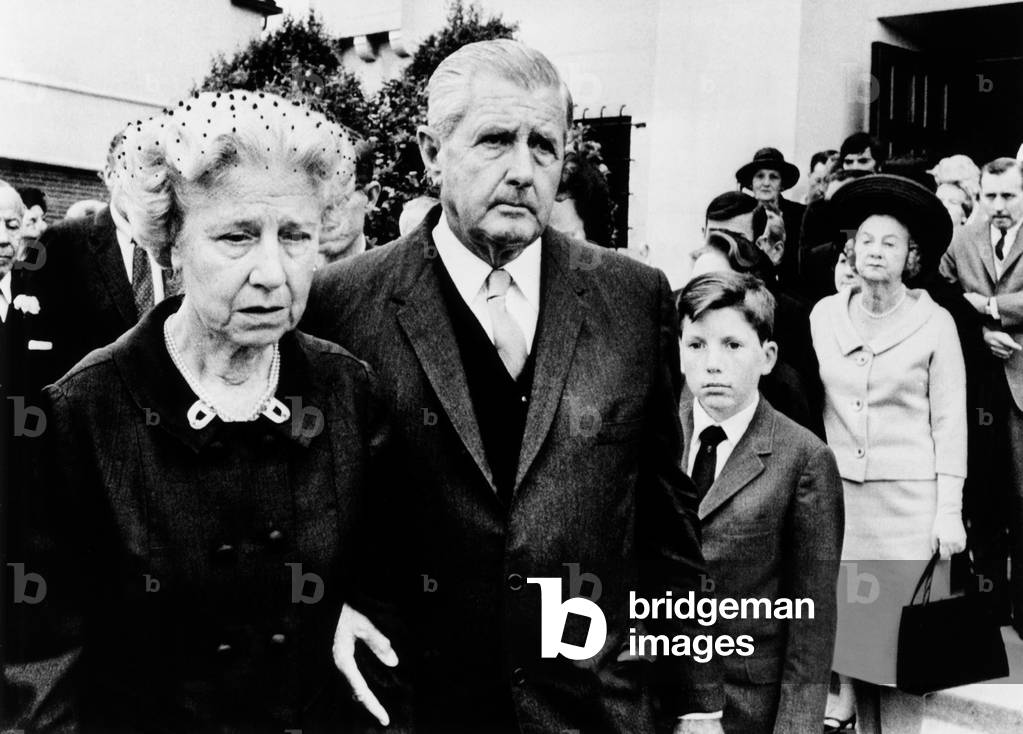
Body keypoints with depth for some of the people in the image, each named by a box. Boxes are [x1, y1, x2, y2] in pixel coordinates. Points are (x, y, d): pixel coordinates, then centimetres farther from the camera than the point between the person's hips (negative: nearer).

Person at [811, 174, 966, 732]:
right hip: (838, 490, 3)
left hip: (909, 496, -3)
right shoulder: (824, 315, 4)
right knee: (842, 607, 7)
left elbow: (949, 420, -3)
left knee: (900, 617, 1)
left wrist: (949, 509, -6)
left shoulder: (934, 323, -4)